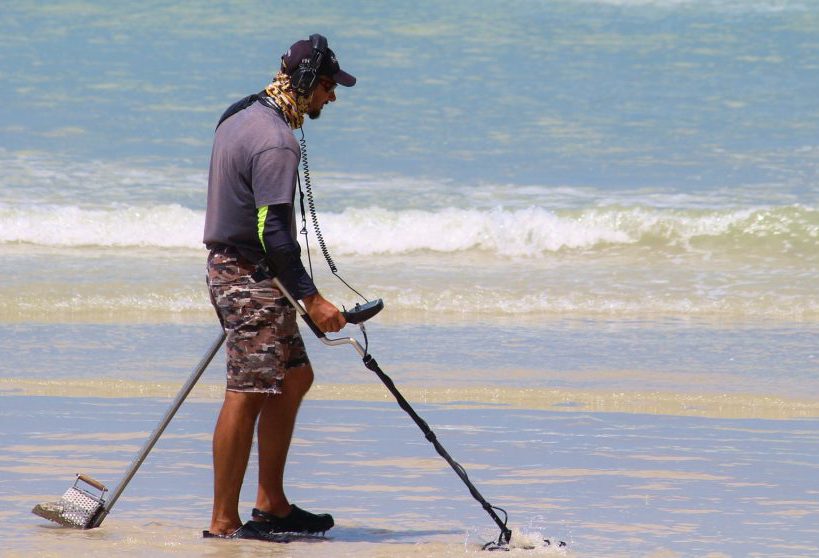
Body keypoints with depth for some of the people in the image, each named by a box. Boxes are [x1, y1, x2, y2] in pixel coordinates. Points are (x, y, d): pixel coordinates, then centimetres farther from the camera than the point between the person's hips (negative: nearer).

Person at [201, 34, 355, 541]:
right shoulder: (276, 143, -20)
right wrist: (312, 299, -21)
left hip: (232, 267, 11)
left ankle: (272, 505, 19)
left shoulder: (241, 116, 12)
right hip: (254, 277, -11)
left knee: (295, 376, 16)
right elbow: (275, 234, -24)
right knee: (247, 395, -8)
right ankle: (224, 523, -6)